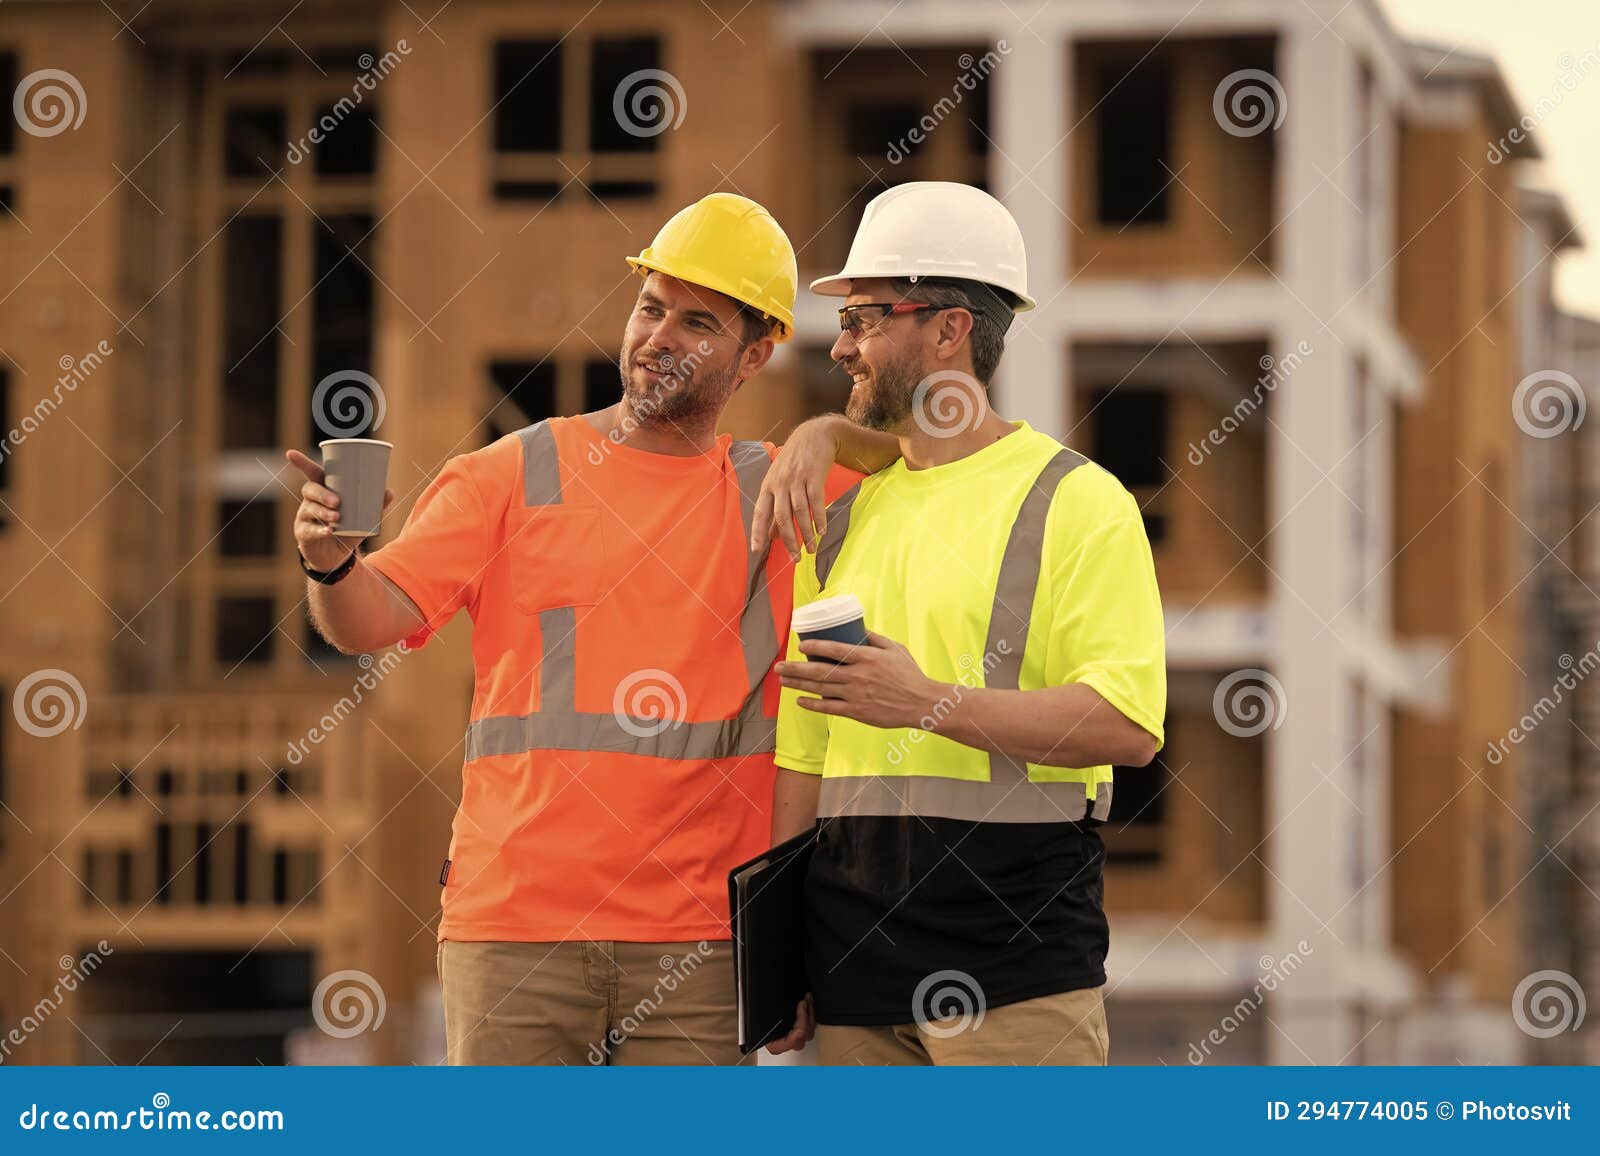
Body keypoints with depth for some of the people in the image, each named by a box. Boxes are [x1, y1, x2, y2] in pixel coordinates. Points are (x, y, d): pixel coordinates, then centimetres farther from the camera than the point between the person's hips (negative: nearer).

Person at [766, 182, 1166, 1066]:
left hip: (1017, 970, -6)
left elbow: (1128, 723, -14)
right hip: (855, 970, 6)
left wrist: (930, 703, -21)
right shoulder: (844, 519, 17)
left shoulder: (1078, 504, -2)